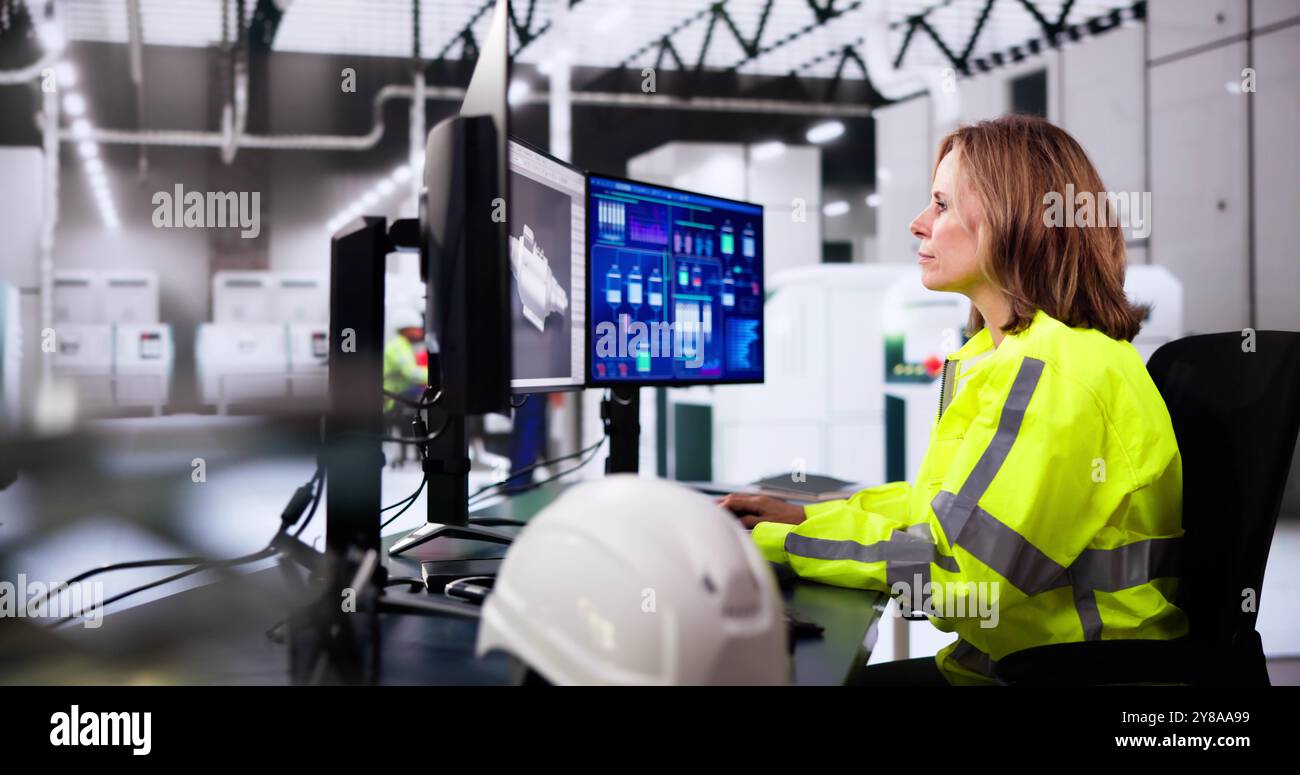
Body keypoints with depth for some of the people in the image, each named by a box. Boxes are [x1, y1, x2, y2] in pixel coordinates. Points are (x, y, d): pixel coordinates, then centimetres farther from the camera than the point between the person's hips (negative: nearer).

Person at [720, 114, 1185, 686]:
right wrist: (806, 516, 6)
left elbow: (955, 567, -25)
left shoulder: (1057, 372, -22)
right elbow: (950, 498, 16)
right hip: (1006, 656, 9)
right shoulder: (1016, 350, 11)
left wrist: (772, 544, -18)